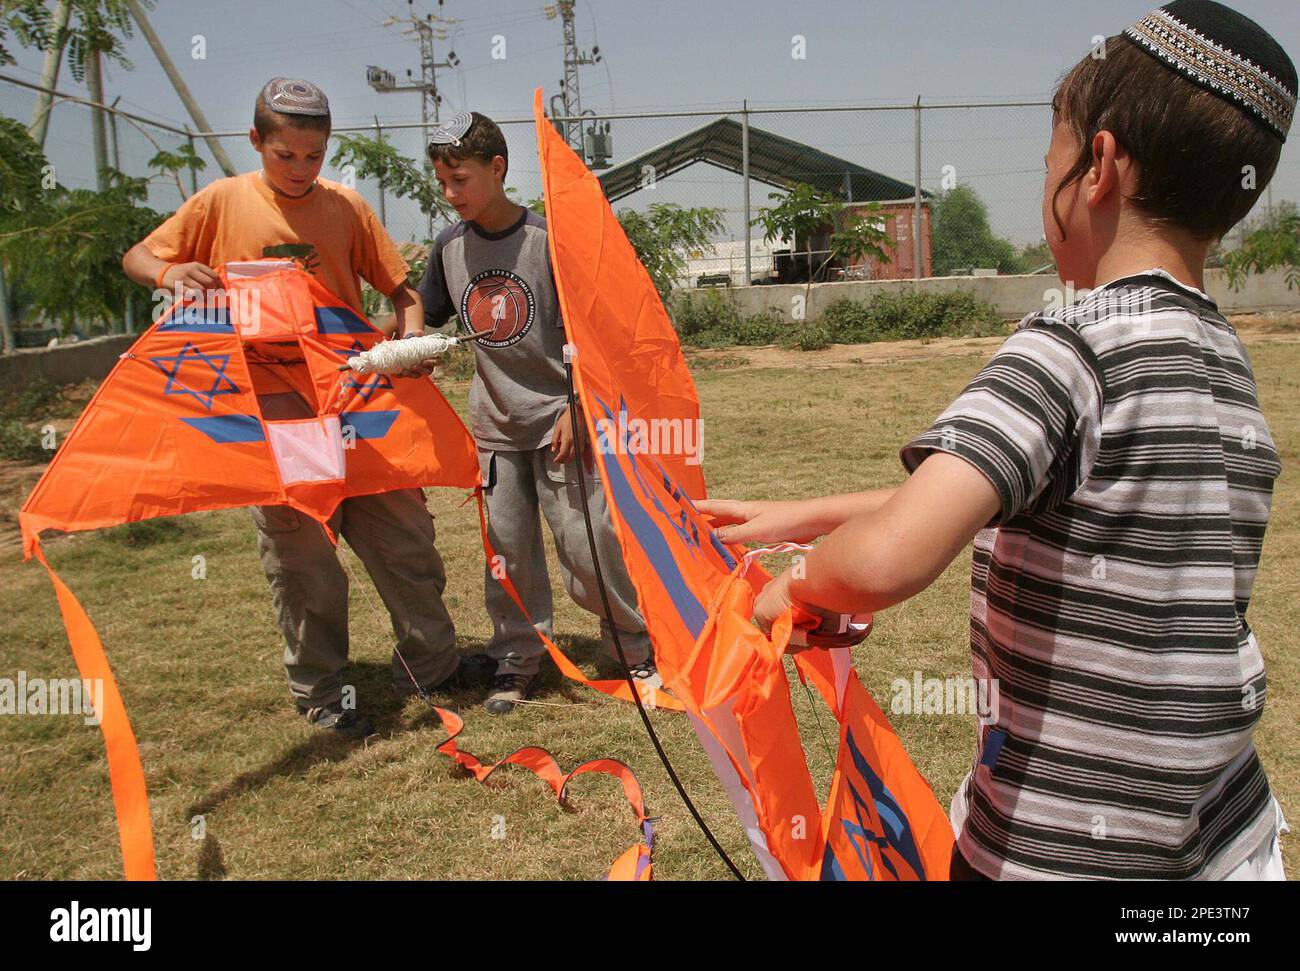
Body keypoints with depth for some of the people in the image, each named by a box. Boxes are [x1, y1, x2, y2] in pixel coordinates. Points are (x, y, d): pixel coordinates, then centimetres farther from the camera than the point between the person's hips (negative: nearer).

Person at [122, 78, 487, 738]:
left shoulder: (347, 207, 5)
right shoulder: (222, 202, 2)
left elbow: (399, 287, 10)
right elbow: (136, 258, 9)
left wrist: (411, 337, -11)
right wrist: (169, 272, -15)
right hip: (270, 411, -2)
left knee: (404, 535, 7)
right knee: (300, 560, 4)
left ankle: (430, 664, 24)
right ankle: (320, 692, 21)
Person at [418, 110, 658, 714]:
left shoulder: (548, 236, -11)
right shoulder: (449, 246, 5)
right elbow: (428, 319, 16)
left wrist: (576, 409, -13)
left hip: (557, 416, -5)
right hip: (493, 423, 5)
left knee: (586, 542, -3)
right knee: (506, 549, 9)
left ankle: (637, 646, 18)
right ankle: (516, 662, 23)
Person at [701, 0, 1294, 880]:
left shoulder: (1072, 348, -20)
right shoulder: (1224, 356, 5)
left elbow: (888, 559, -35)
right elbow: (980, 490, 11)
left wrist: (801, 587, -14)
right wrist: (800, 516, 14)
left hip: (1060, 850, -6)